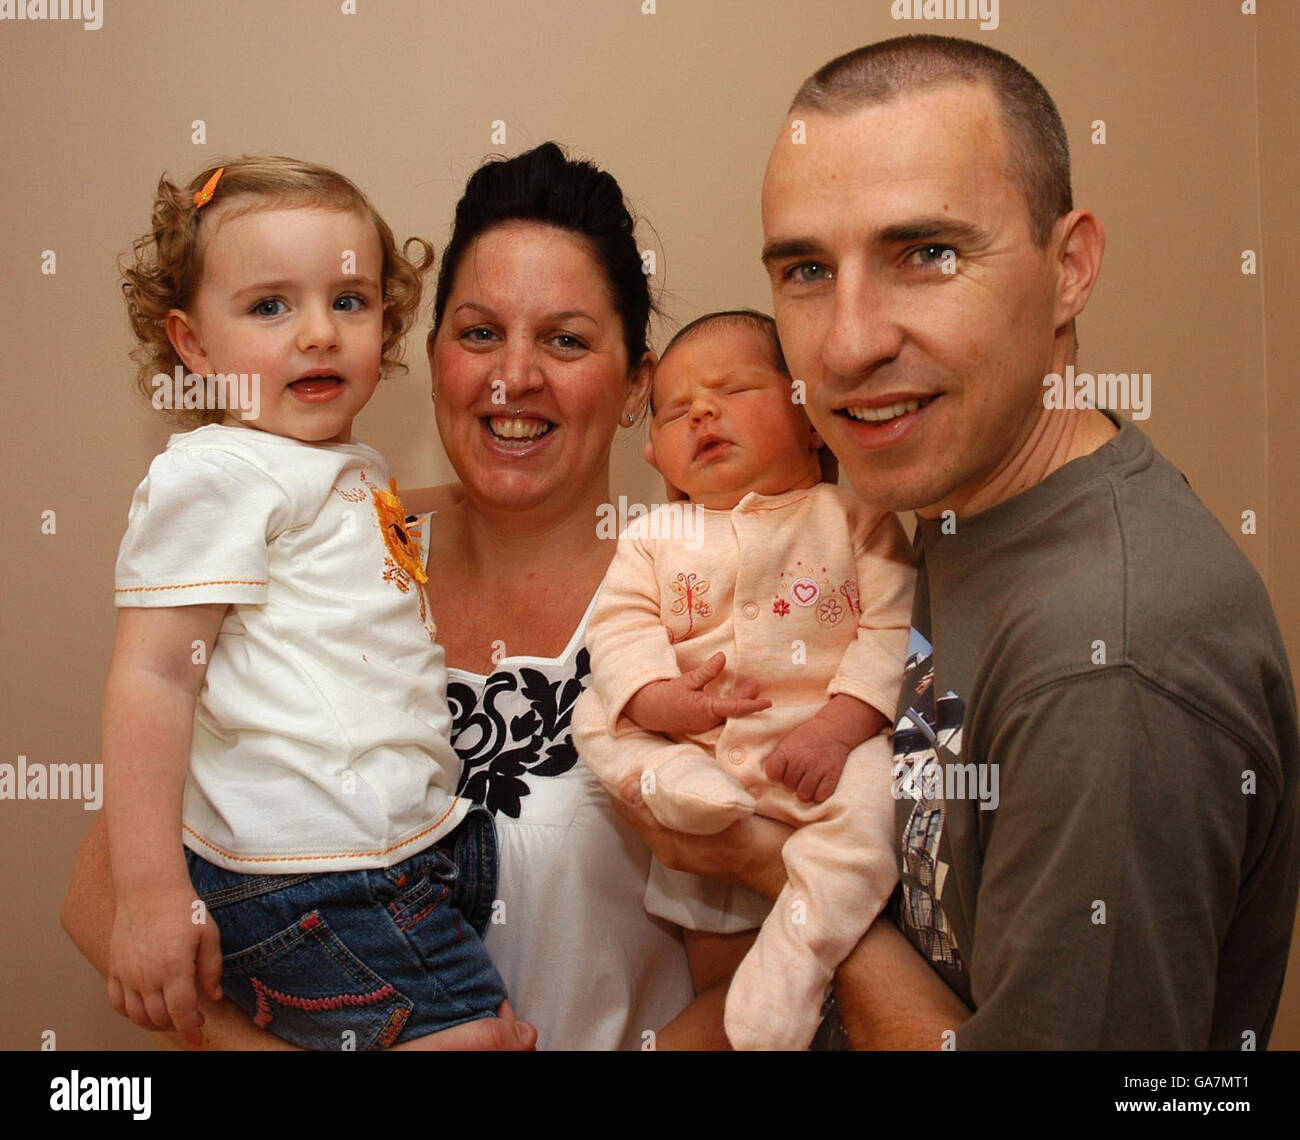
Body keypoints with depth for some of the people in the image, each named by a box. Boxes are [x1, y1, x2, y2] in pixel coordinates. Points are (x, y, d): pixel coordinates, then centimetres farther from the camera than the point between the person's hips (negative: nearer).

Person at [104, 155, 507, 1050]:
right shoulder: (216, 474, -14)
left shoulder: (359, 473, 14)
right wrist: (151, 893, -20)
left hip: (413, 850, 9)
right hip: (309, 888, -9)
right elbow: (152, 676, -18)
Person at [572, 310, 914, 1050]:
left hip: (822, 740, -3)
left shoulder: (856, 517, 3)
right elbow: (621, 624, 1)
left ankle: (785, 972, -22)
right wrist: (654, 698, -19)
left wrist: (837, 726, -19)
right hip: (690, 741, 3)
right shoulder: (656, 536, 12)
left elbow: (893, 629, -5)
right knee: (595, 719, -10)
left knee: (872, 800, -29)